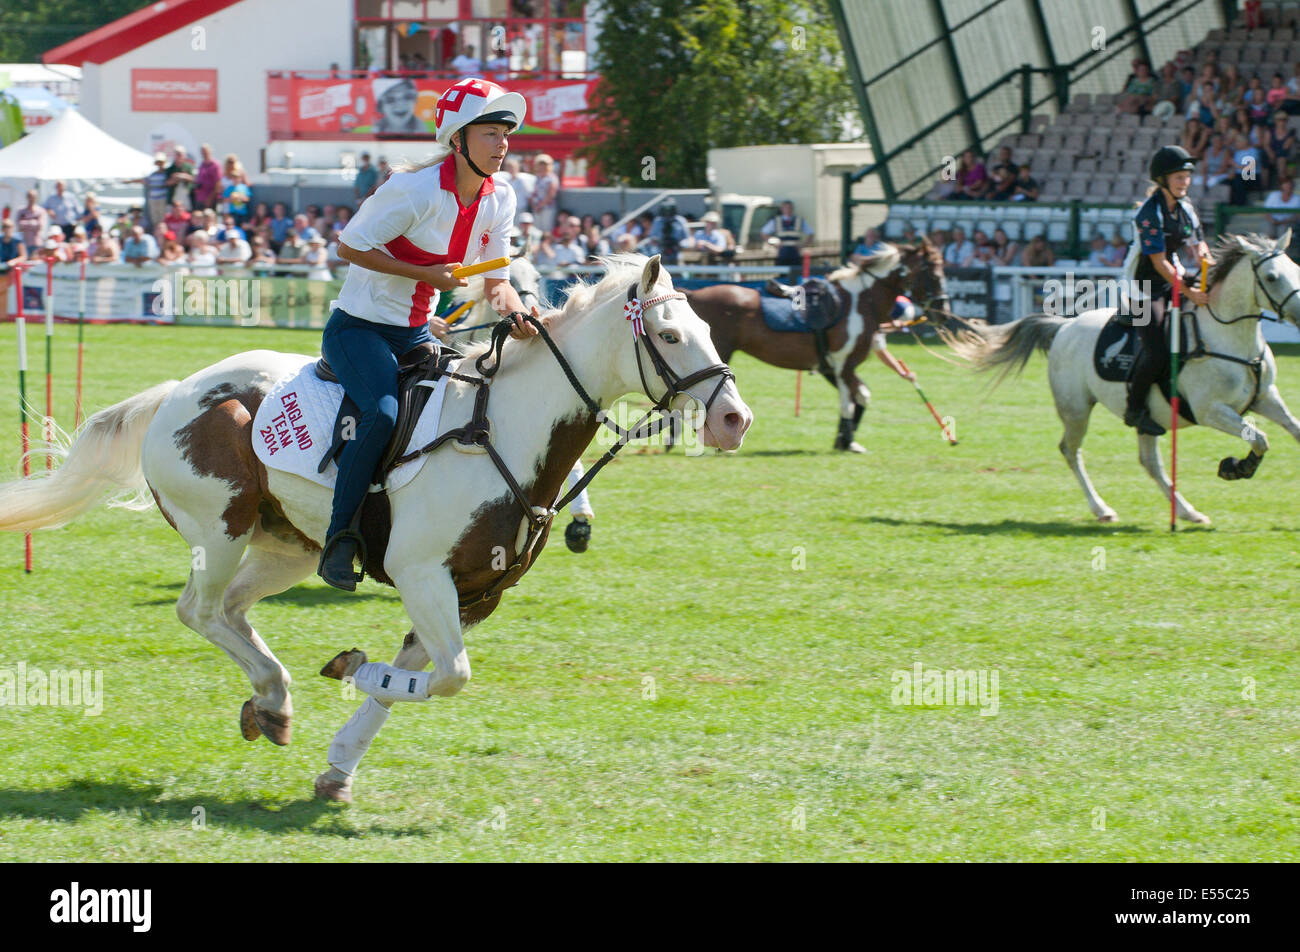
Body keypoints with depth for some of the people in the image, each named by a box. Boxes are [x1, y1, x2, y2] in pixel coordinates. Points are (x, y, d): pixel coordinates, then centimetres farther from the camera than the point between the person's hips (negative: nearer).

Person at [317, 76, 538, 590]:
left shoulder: (500, 201, 1)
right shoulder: (416, 190, -20)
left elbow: (496, 282, 4)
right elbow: (350, 245, -14)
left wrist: (515, 313, -20)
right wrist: (426, 274, -20)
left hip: (416, 334, 7)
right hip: (359, 329, -7)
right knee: (384, 411, -32)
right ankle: (339, 540, -22)